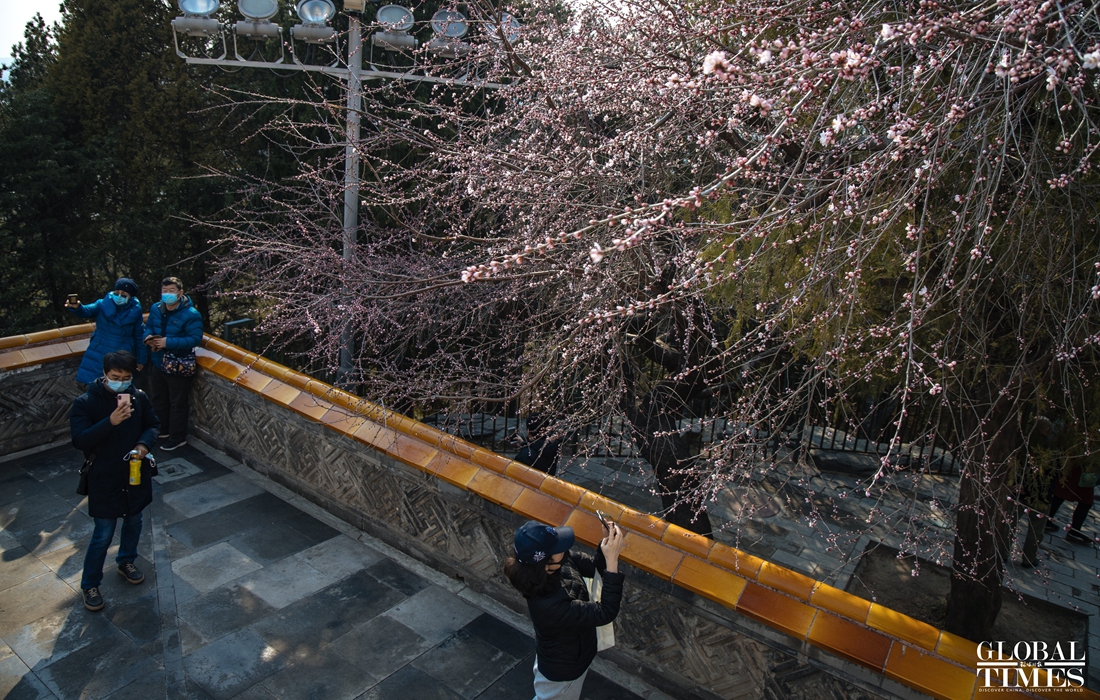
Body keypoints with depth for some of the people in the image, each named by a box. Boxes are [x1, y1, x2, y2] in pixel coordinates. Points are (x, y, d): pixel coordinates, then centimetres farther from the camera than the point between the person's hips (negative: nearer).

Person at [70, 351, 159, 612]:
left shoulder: (139, 397, -5)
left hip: (136, 473, 4)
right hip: (105, 479, -4)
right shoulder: (85, 402, -16)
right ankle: (89, 585, 24)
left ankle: (126, 562, 48)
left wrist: (145, 443, -16)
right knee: (103, 534, 4)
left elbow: (153, 425, 5)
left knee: (134, 522, 22)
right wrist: (111, 421, -37)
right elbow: (80, 440, -23)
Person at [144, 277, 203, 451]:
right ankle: (163, 430, 43)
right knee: (159, 400, 23)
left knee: (178, 404, 4)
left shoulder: (191, 314, -21)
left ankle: (178, 438, 18)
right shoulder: (156, 309, 1)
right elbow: (148, 326, 14)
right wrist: (148, 337, -11)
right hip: (158, 364, 8)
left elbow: (195, 339, -25)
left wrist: (168, 342, -30)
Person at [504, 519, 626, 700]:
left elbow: (594, 567, -8)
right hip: (563, 670, -7)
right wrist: (612, 561, -46)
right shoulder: (549, 604, -44)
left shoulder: (561, 562, -22)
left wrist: (607, 543, -28)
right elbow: (605, 613, -39)